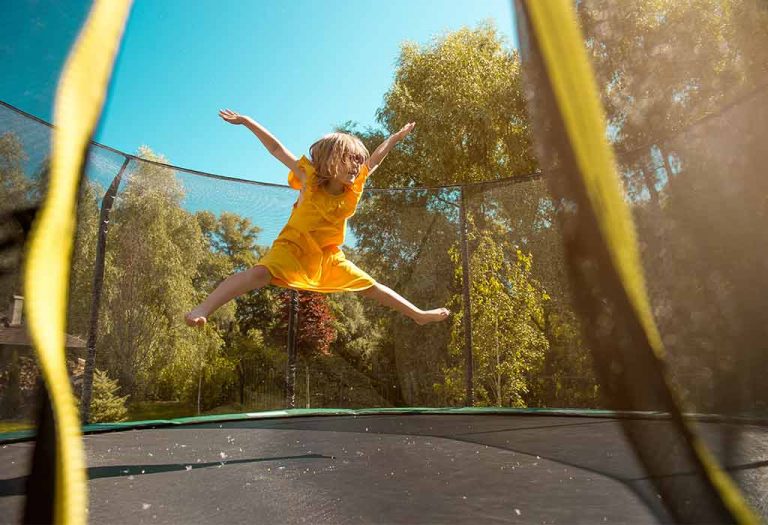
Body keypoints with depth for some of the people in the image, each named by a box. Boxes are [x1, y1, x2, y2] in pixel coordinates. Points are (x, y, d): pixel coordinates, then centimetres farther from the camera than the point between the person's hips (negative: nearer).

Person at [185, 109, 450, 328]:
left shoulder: (354, 187, -3)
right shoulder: (310, 179, -14)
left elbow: (375, 158, 11)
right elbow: (276, 148, -15)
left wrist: (397, 137, 19)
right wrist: (246, 121, -16)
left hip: (329, 256, 5)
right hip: (294, 247, -5)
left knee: (371, 287, 11)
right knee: (262, 272, -34)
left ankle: (418, 314, 23)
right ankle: (202, 309, -40)